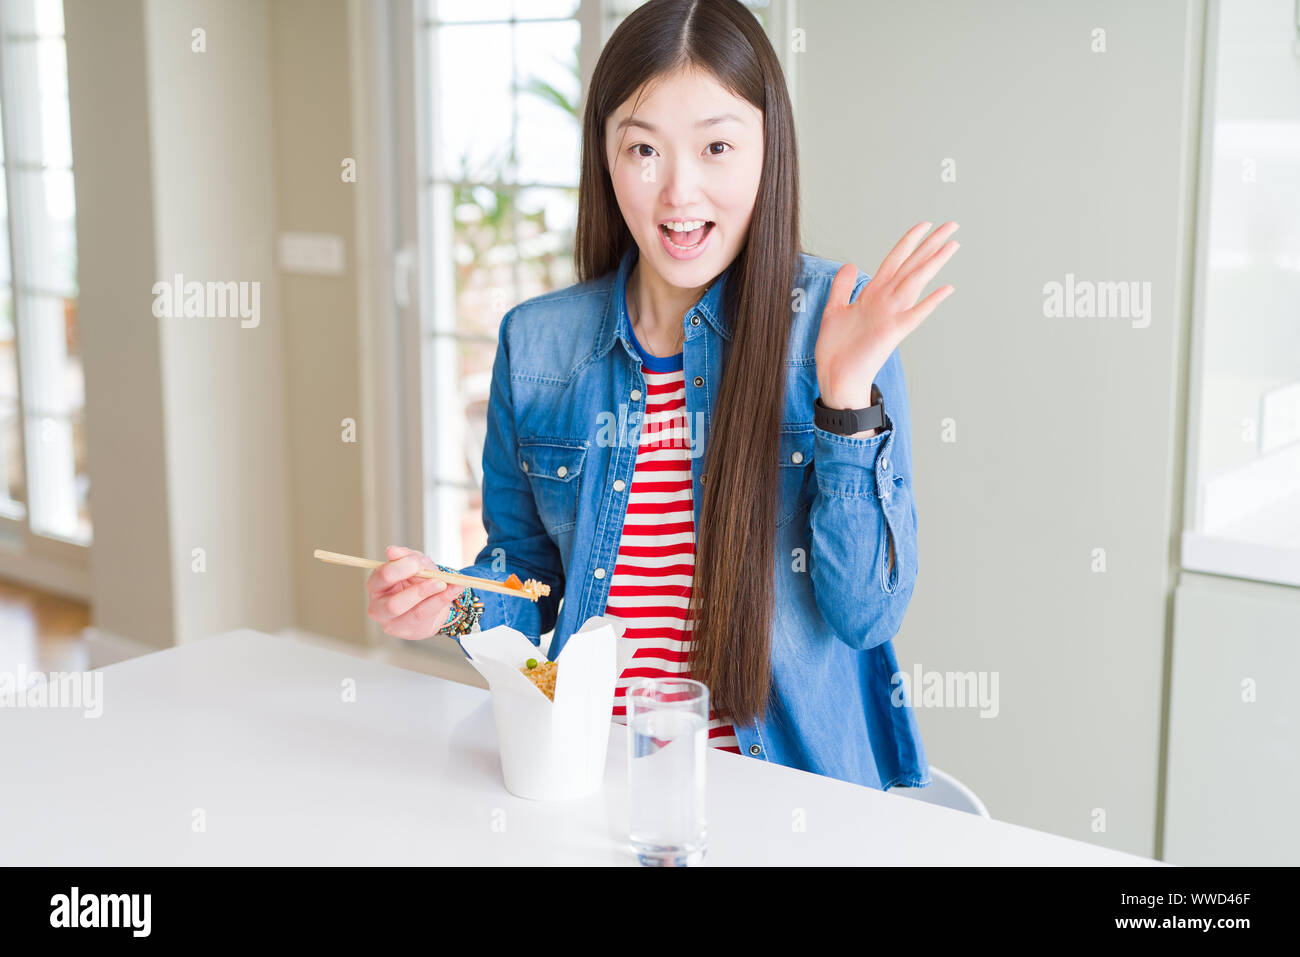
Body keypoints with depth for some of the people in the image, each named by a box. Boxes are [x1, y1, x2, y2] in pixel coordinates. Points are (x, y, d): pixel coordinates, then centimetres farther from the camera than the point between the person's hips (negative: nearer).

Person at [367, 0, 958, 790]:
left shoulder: (836, 321, -4)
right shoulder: (535, 342, 4)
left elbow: (870, 613, -6)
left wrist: (848, 399, -15)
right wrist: (454, 603, -5)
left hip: (793, 782, -2)